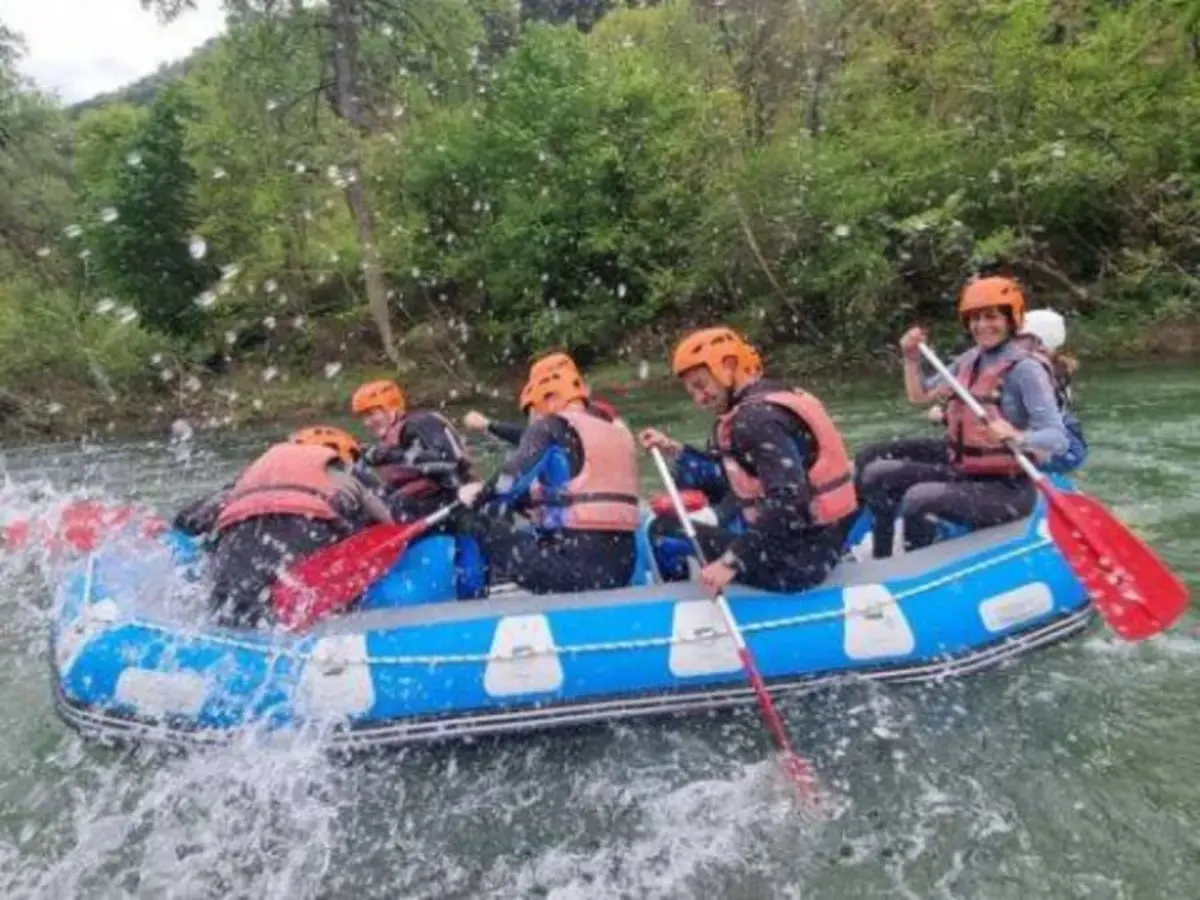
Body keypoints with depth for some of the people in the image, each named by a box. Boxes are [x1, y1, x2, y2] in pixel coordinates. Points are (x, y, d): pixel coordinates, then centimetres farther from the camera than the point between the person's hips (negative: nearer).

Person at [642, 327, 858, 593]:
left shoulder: (754, 417, -18)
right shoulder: (777, 398, 12)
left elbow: (789, 500, -28)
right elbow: (727, 477, 17)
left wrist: (733, 561, -29)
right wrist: (675, 450, 15)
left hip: (798, 561, -10)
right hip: (823, 544, 10)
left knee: (666, 530, -4)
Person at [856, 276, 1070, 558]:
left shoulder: (1025, 369, -15)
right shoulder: (970, 359, 7)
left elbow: (1058, 439, -22)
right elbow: (920, 396, 17)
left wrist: (1016, 437, -43)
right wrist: (912, 358, 0)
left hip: (1007, 488, -8)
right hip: (963, 470, 8)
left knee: (919, 499, -32)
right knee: (876, 474, -1)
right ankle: (880, 565, 6)